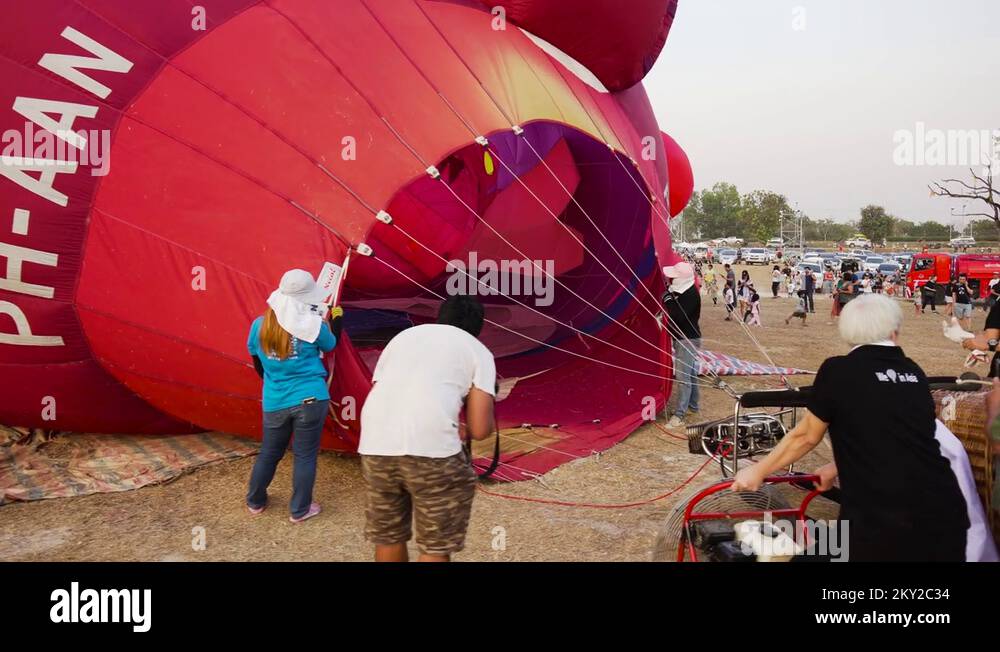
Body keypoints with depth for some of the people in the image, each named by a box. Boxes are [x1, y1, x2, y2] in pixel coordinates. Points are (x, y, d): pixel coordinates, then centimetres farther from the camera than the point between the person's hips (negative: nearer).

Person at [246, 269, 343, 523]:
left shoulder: (259, 325, -1)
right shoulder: (313, 325, -12)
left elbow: (258, 363, 12)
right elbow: (330, 345, 8)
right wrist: (335, 319, 24)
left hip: (274, 403, 4)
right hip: (310, 399, -4)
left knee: (269, 452, 21)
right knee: (305, 455, 9)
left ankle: (255, 502, 36)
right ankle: (300, 510, 19)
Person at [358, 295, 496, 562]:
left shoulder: (403, 336, 27)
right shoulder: (479, 351, 14)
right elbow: (480, 429, 5)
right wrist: (462, 430, 29)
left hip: (374, 446, 5)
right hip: (431, 448, -5)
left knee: (387, 538, 22)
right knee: (436, 547, 11)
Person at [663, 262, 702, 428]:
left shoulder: (691, 295, -22)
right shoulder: (679, 291, 5)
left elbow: (679, 317, -31)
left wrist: (668, 301, -22)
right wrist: (669, 299, 2)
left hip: (688, 339, -10)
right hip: (681, 338, 10)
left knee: (682, 376, -10)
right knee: (690, 373, 20)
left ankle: (679, 415, -8)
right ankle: (692, 405, 34)